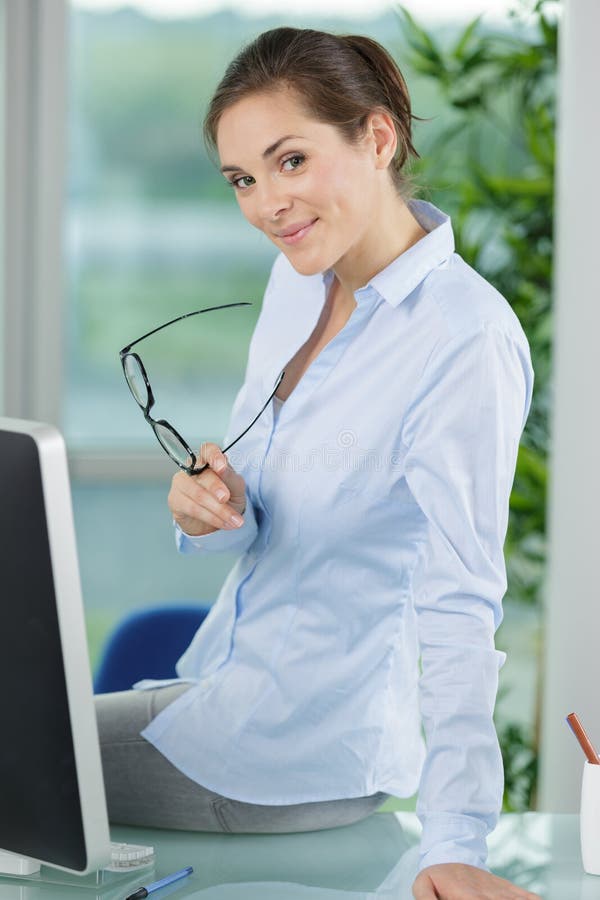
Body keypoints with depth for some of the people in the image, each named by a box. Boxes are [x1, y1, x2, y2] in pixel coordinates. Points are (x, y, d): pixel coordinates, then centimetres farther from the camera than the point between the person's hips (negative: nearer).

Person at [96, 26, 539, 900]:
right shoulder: (302, 274, 2)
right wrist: (215, 510, -11)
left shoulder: (466, 341, -24)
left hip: (304, 745, -8)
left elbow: (461, 601, -27)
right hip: (229, 683, 8)